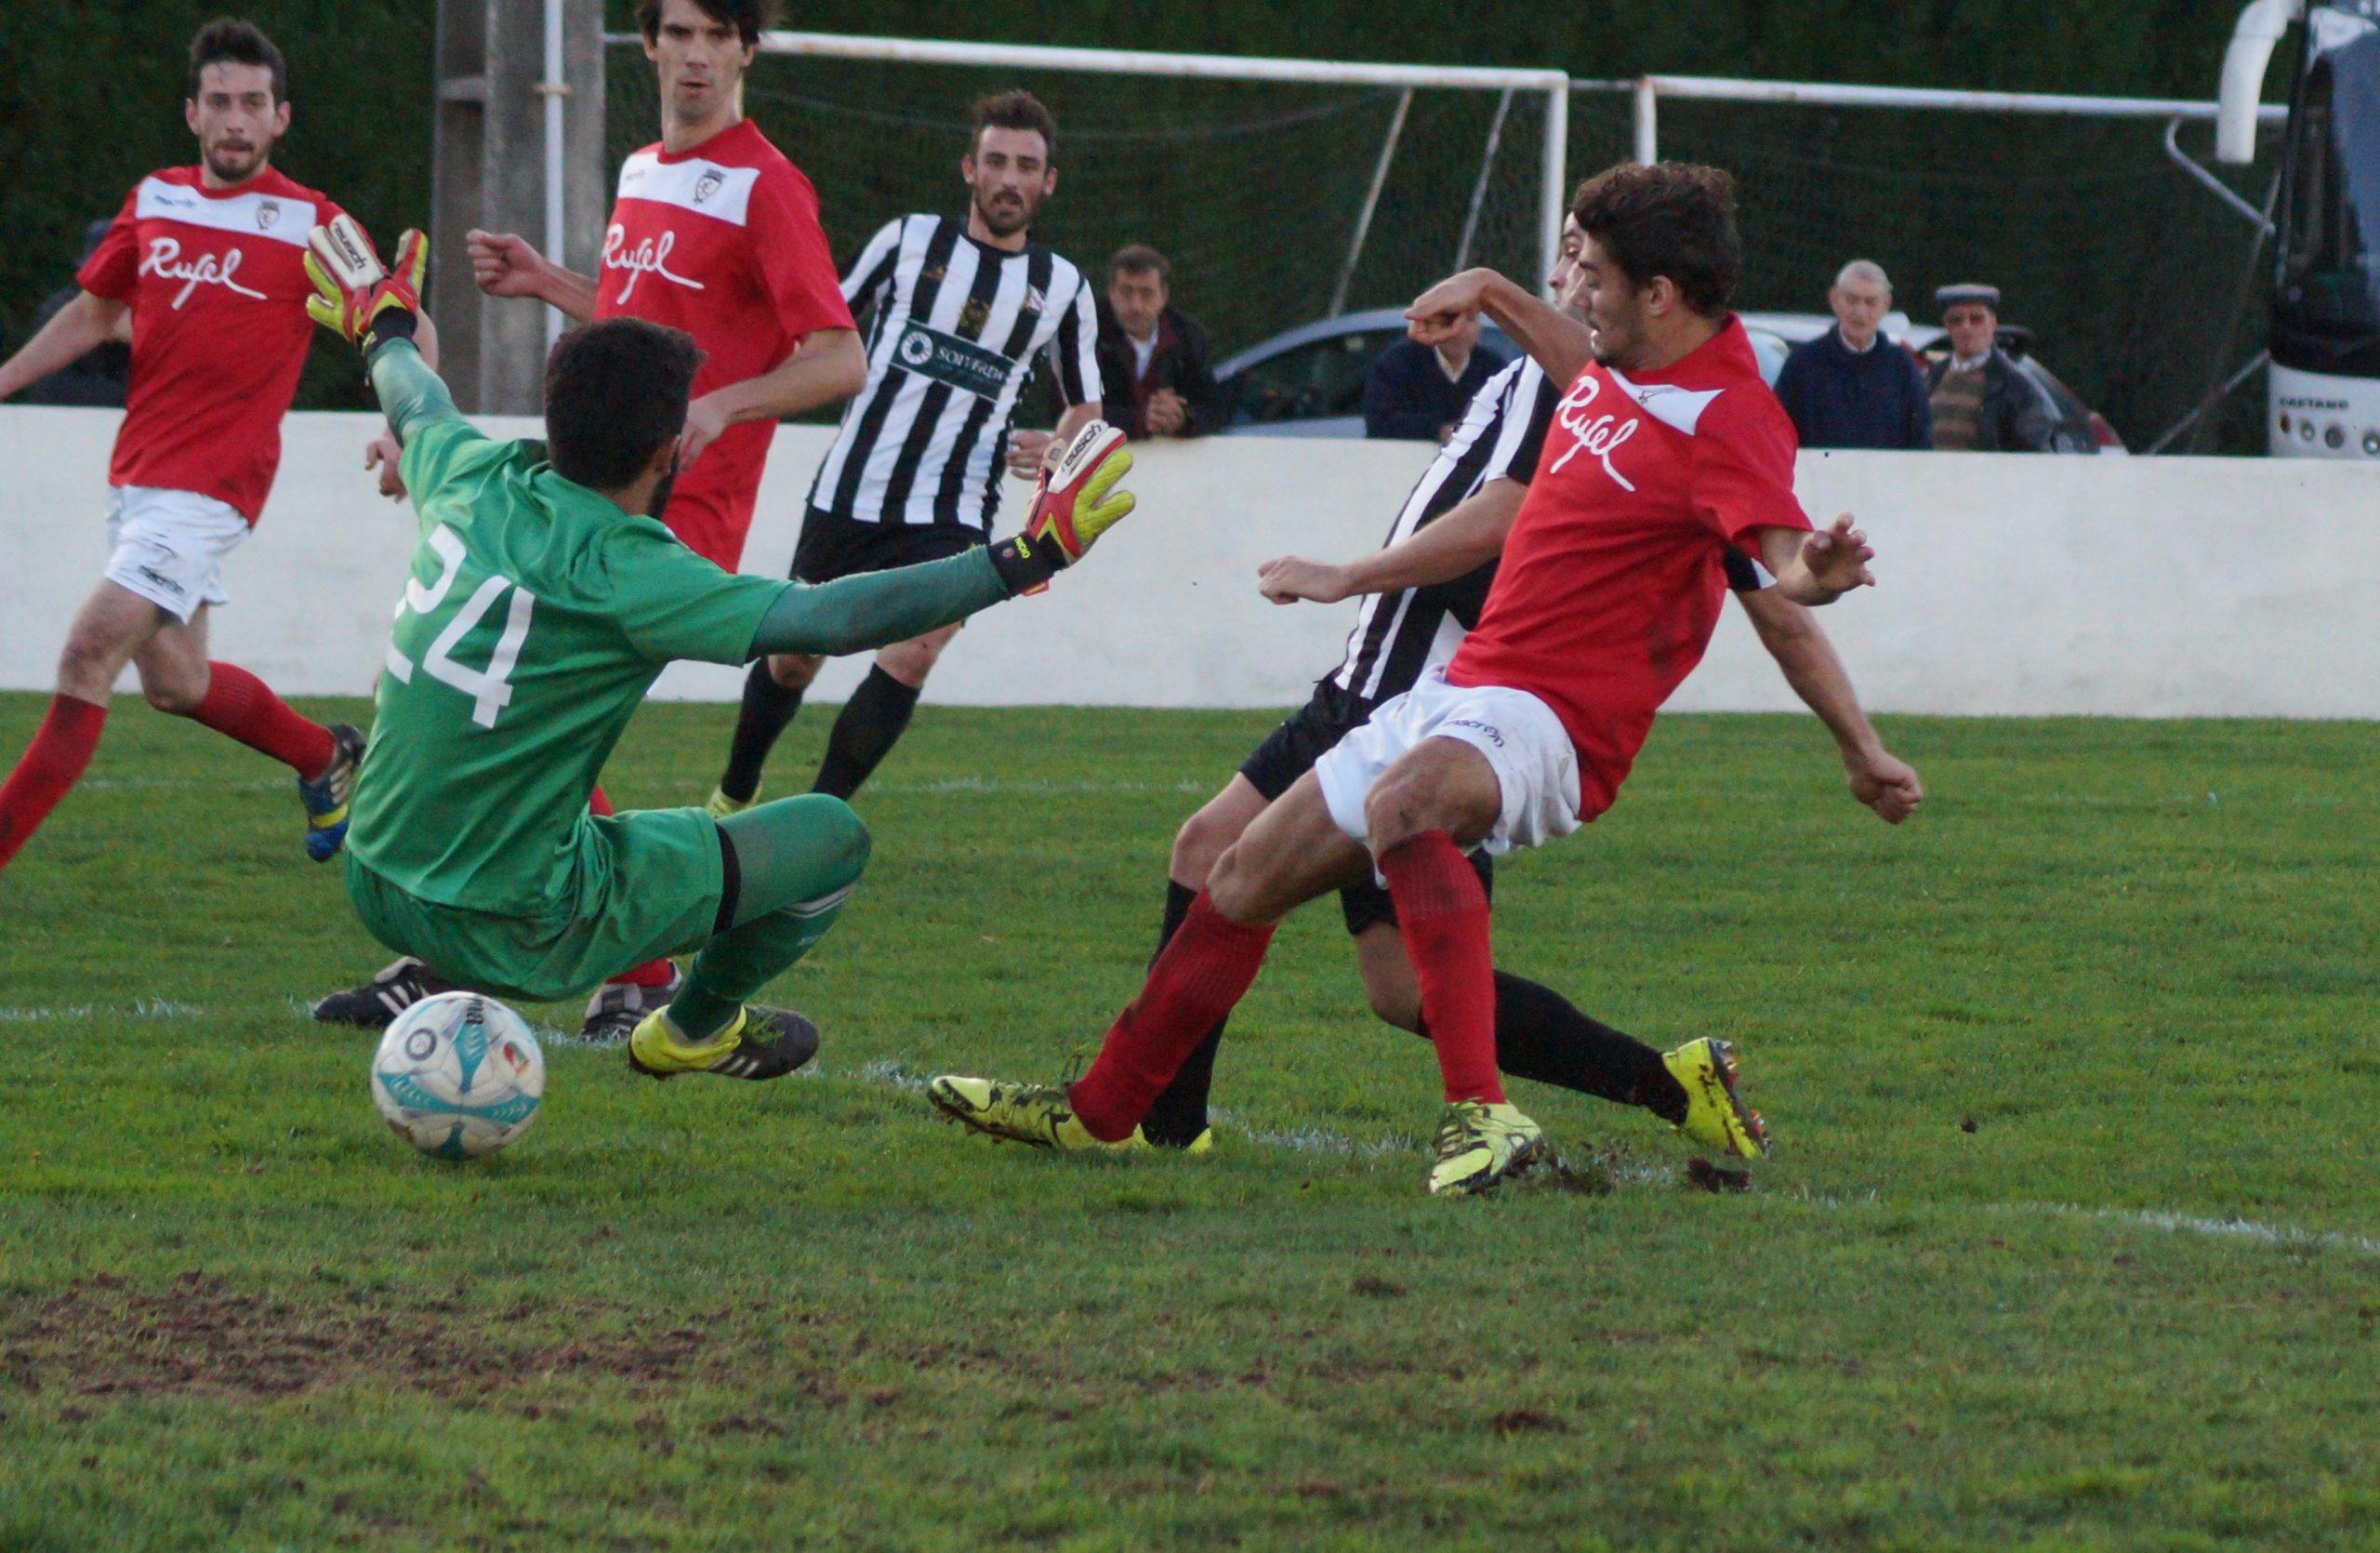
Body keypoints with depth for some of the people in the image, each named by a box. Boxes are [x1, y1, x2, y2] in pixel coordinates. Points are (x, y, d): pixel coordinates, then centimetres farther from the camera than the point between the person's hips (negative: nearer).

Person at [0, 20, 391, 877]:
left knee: (89, 653, -18)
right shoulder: (154, 201, 8)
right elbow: (93, 314, 21)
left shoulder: (310, 224, -7)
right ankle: (327, 758, 41)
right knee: (174, 682, 16)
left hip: (211, 485, -7)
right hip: (136, 477, 7)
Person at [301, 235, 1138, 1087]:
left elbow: (416, 404, 22)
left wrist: (385, 330, 45)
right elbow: (829, 618, -28)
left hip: (374, 888, 8)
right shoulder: (621, 571, -23)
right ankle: (696, 1028, 30)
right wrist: (1021, 560, -24)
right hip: (517, 933, -8)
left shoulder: (472, 482, -3)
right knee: (833, 835, 7)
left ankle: (426, 983, 40)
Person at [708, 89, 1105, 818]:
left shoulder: (1063, 288, 6)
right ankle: (732, 799, 34)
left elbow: (1085, 406, 16)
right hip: (849, 495, 1)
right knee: (794, 656, 9)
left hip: (951, 518, -1)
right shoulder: (909, 240, 4)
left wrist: (1056, 449, -5)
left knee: (911, 657, -21)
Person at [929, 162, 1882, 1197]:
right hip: (1463, 693, 10)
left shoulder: (1726, 419, -19)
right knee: (1244, 880, 18)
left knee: (1401, 800, -43)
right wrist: (1490, 292, 33)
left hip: (1549, 722, -10)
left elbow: (1782, 551, -36)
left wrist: (1812, 574, -57)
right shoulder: (1624, 365, 7)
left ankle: (1480, 1112, -46)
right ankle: (1098, 1111, 36)